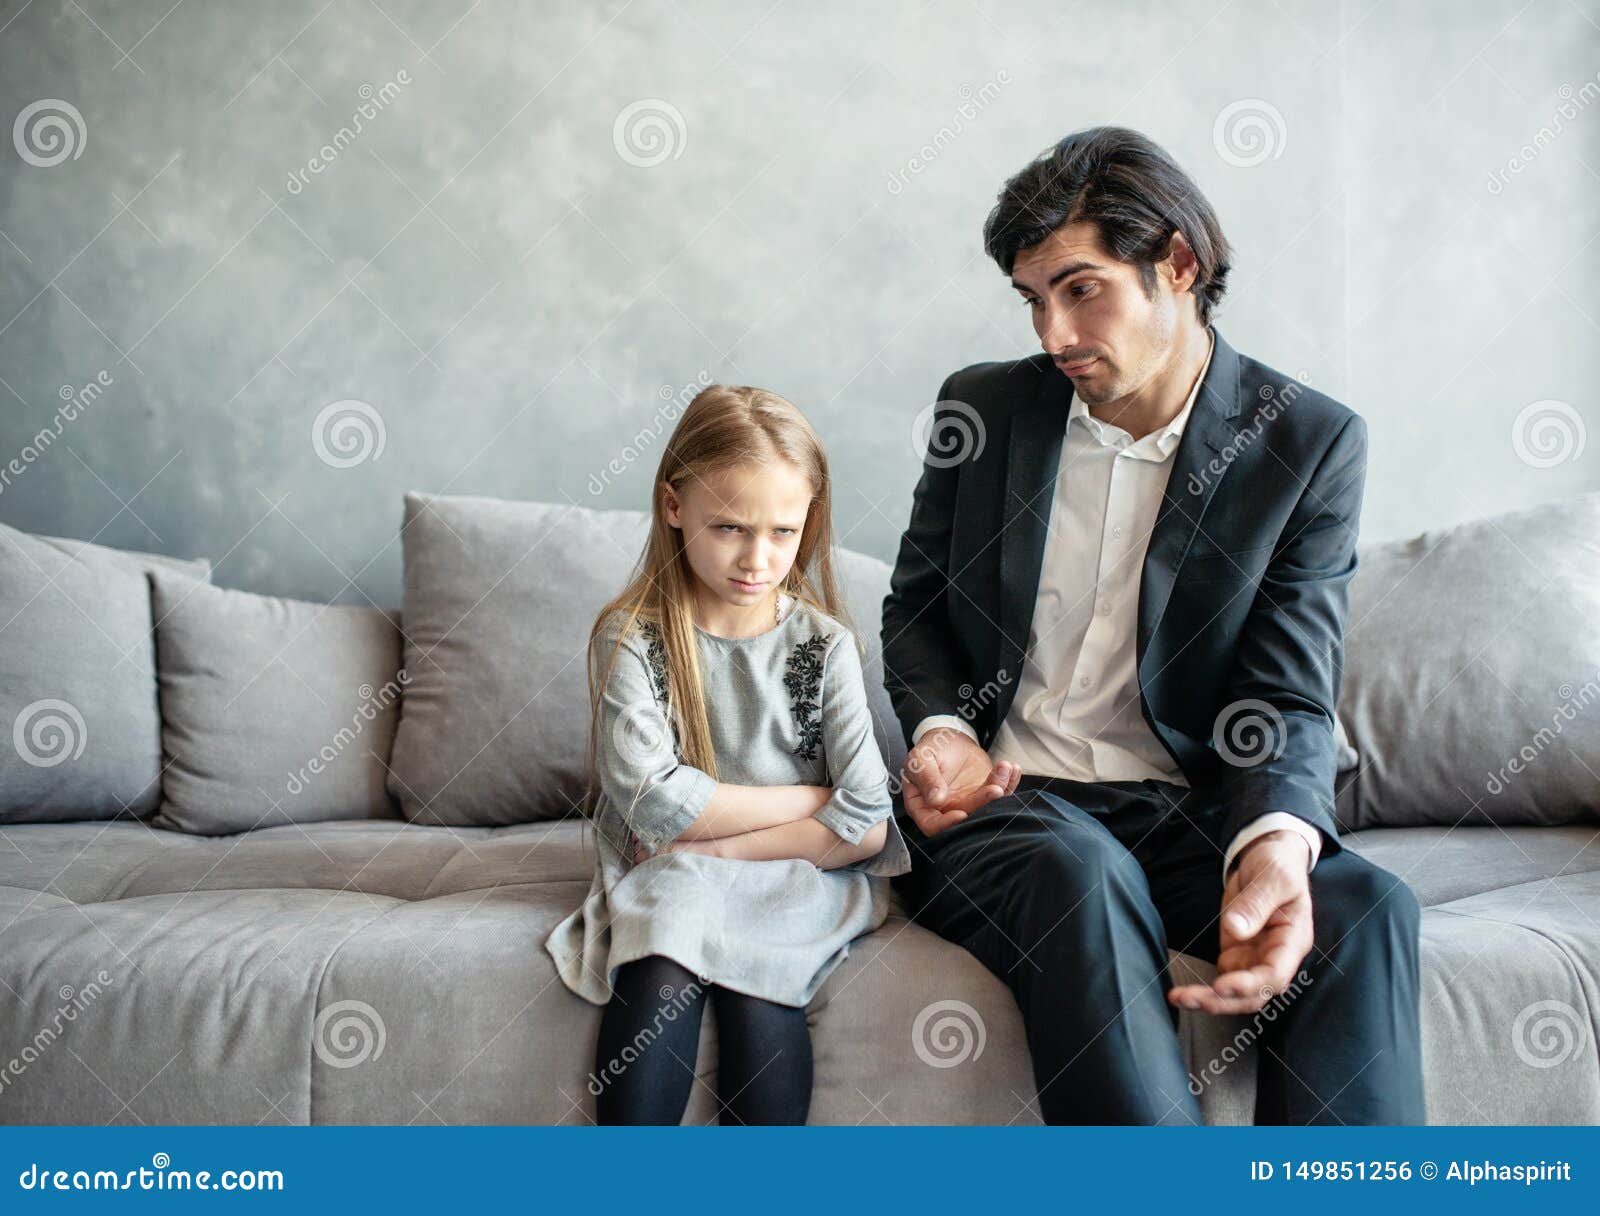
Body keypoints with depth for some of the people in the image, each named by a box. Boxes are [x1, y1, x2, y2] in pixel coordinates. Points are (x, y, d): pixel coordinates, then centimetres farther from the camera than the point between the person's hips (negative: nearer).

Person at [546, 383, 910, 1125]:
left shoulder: (823, 645, 0)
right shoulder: (629, 638, -3)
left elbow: (866, 827, -7)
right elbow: (654, 802, -14)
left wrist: (714, 844, -11)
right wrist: (814, 797, -8)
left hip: (796, 877, 1)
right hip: (668, 878, 0)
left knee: (756, 991, -28)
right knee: (662, 981, -30)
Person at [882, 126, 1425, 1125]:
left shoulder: (1310, 443, -2)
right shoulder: (984, 407, 6)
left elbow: (1289, 697, -6)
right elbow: (915, 604, 17)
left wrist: (1277, 841, -29)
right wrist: (941, 729, -6)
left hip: (1188, 810, 0)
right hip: (1003, 795, 0)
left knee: (1364, 907, -29)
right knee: (1080, 877, -35)